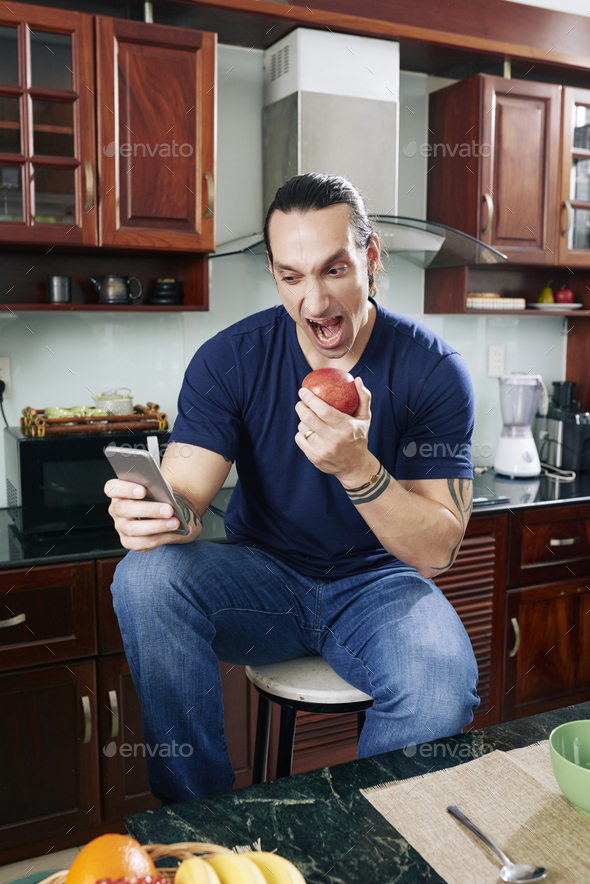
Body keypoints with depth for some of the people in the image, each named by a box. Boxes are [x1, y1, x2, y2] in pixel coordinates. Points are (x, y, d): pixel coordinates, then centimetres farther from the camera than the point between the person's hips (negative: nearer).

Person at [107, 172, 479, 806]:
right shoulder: (230, 359, -8)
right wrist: (160, 512, -40)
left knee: (443, 690, -32)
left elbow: (436, 551, -15)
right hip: (263, 577, 2)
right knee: (146, 575, -28)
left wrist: (357, 468, -33)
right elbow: (185, 496, -15)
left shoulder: (433, 369, -11)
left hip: (377, 582, -1)